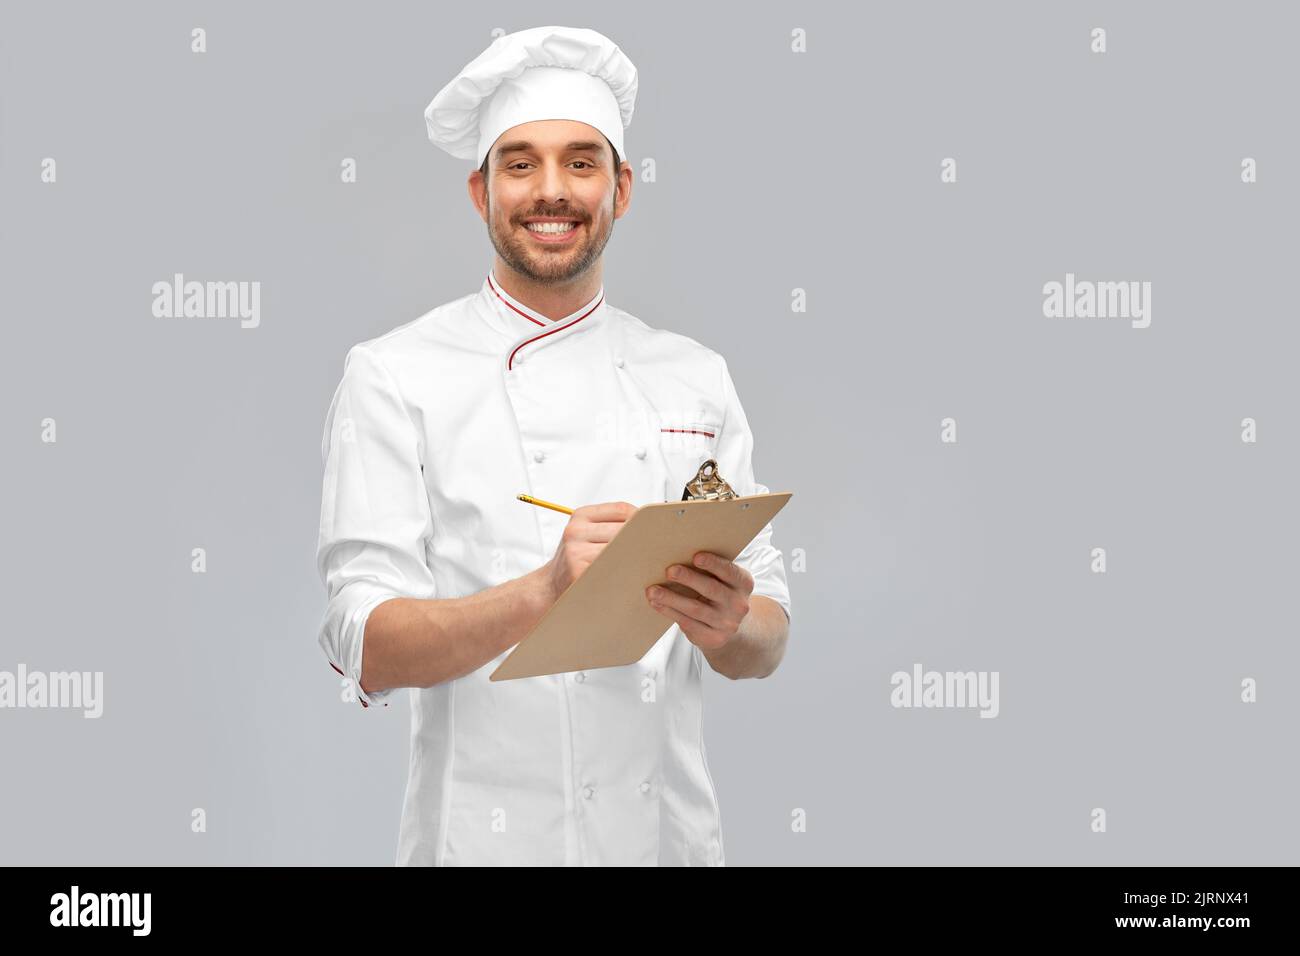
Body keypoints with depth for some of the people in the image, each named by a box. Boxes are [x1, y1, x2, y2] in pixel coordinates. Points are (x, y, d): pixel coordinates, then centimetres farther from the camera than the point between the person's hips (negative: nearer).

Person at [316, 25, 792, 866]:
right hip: (488, 835, -3)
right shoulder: (394, 376, -6)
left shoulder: (696, 378, 5)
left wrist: (726, 627, -19)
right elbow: (369, 650, -15)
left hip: (670, 829, 4)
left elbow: (767, 644, 4)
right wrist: (544, 591, -31)